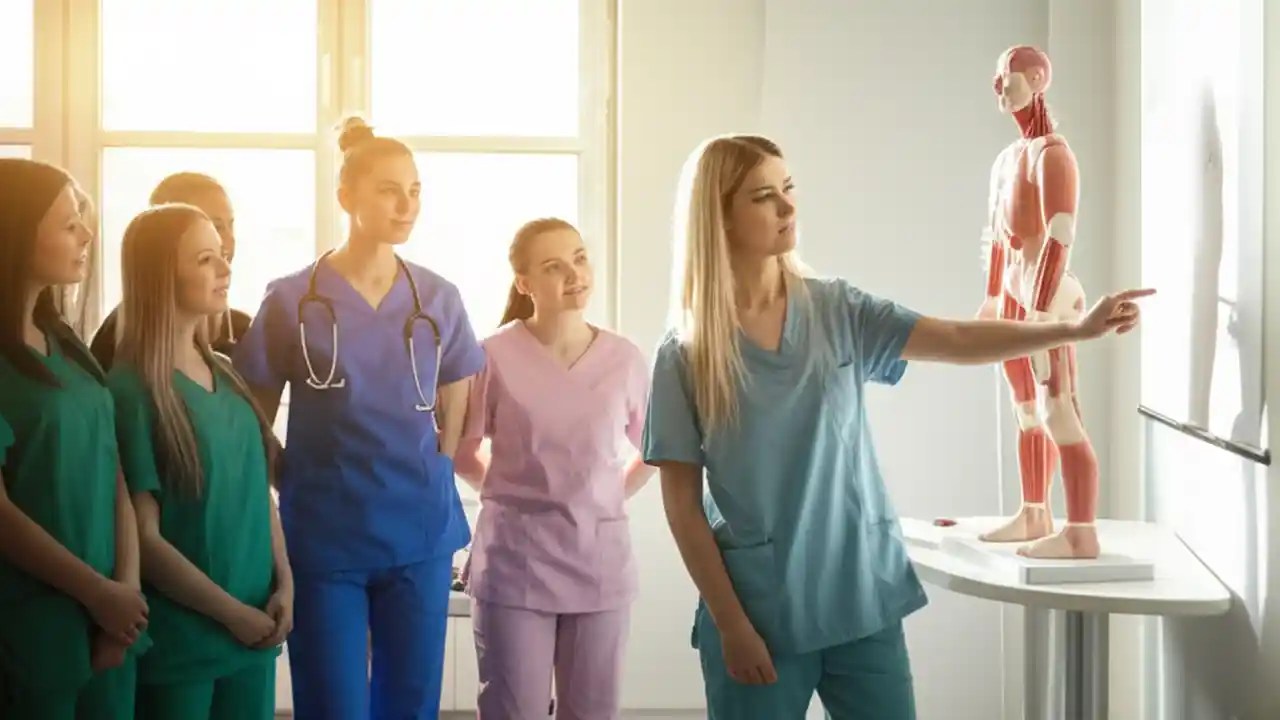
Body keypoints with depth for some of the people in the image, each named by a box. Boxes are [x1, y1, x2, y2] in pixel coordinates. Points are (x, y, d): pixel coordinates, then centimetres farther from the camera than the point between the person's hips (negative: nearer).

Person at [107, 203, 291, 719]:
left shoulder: (225, 374, 8)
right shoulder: (132, 390, -12)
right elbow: (143, 537, -14)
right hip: (178, 638, -6)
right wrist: (233, 612, -10)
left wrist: (284, 584, 0)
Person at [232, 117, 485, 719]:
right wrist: (294, 490, -2)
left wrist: (431, 480, 4)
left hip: (420, 535, 3)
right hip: (323, 539, -3)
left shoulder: (439, 299, 4)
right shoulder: (291, 301, -5)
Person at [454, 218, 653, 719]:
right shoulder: (495, 355, -9)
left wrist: (603, 497, 8)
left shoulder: (626, 359, 0)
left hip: (599, 560, 3)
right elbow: (461, 451, 3)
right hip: (514, 560, -3)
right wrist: (514, 491, 5)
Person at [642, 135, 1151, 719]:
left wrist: (1075, 328, -17)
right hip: (758, 609, -2)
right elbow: (682, 504, -5)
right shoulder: (685, 354, -6)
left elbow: (956, 340, -6)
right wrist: (730, 624, -8)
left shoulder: (837, 311, 2)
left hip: (862, 598, 3)